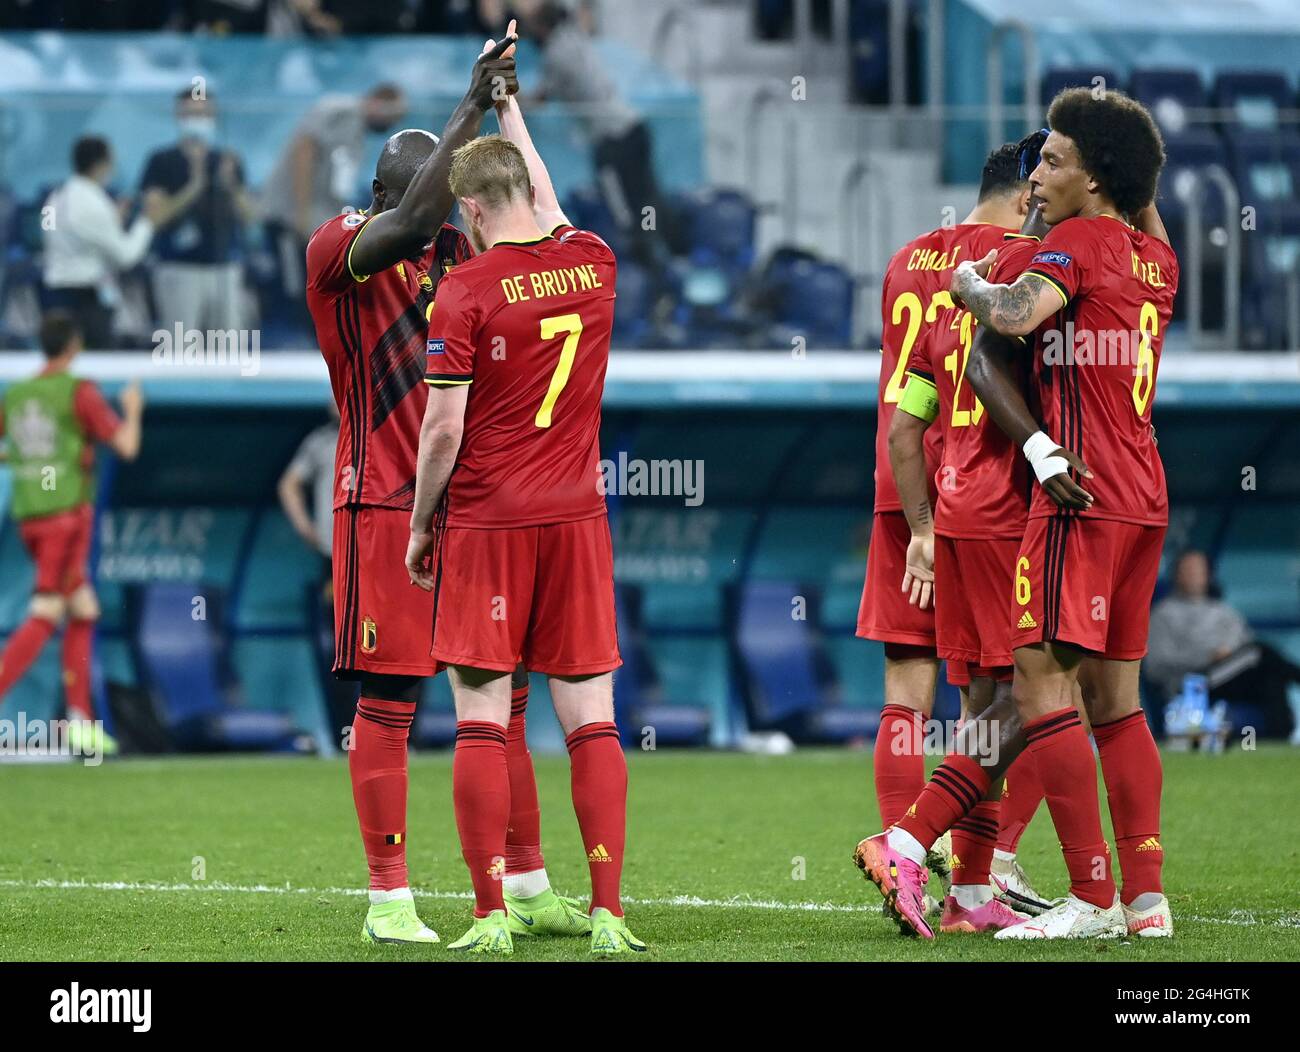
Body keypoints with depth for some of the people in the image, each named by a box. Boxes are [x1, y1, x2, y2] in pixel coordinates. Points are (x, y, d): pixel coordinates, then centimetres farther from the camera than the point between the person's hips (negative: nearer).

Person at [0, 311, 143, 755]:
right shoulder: (79, 392, -9)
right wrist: (133, 409, 11)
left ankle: (82, 721, 10)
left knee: (84, 613, 14)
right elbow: (127, 447, -9)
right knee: (44, 617, -11)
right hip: (67, 514, -7)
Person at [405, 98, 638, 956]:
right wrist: (509, 108, 39)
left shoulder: (468, 290, -10)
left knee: (482, 718, 0)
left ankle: (492, 917, -2)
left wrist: (420, 524, 3)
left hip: (486, 522, -4)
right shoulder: (594, 264, 4)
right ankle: (608, 913, 0)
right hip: (575, 518, 4)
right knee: (591, 717, 4)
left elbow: (445, 427, -11)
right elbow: (551, 211, 28)